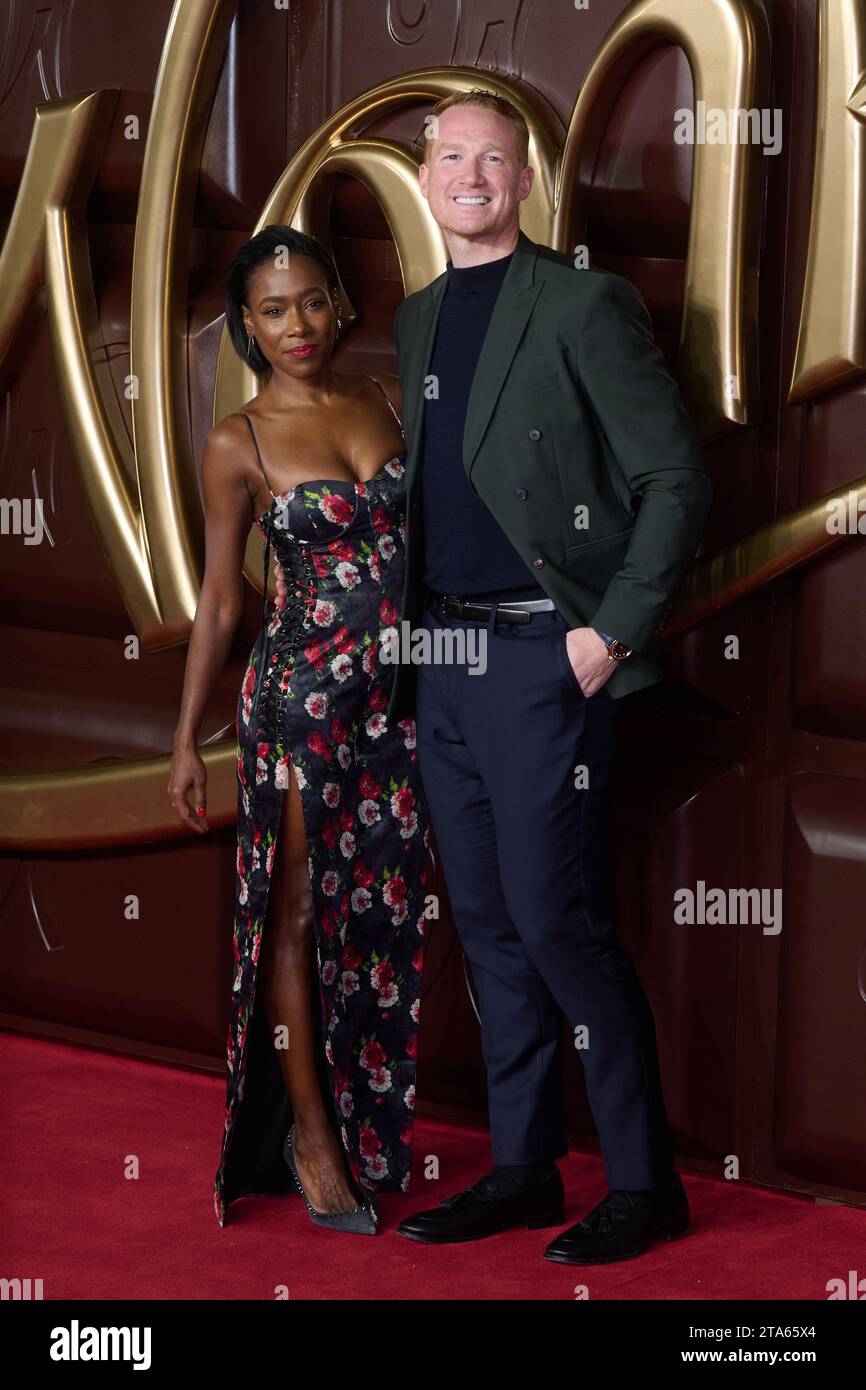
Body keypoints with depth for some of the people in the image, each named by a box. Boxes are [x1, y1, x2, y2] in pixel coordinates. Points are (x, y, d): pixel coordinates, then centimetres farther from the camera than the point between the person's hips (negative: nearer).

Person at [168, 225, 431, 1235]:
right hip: (302, 694, -4)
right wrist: (186, 741, 0)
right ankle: (312, 1139, 10)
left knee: (386, 912, 8)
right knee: (301, 912, 2)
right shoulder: (239, 445, -5)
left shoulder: (385, 398, 6)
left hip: (400, 691, 4)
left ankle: (367, 1129, 20)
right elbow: (220, 602, 0)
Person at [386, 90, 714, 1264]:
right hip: (442, 659, 7)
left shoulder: (583, 305, -7)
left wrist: (612, 631, -13)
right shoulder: (419, 319, 15)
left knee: (555, 916, -9)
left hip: (544, 659, -7)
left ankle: (644, 1181, 1)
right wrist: (410, 633, 11)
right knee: (488, 924, 10)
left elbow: (677, 479, -10)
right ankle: (522, 1168, 18)